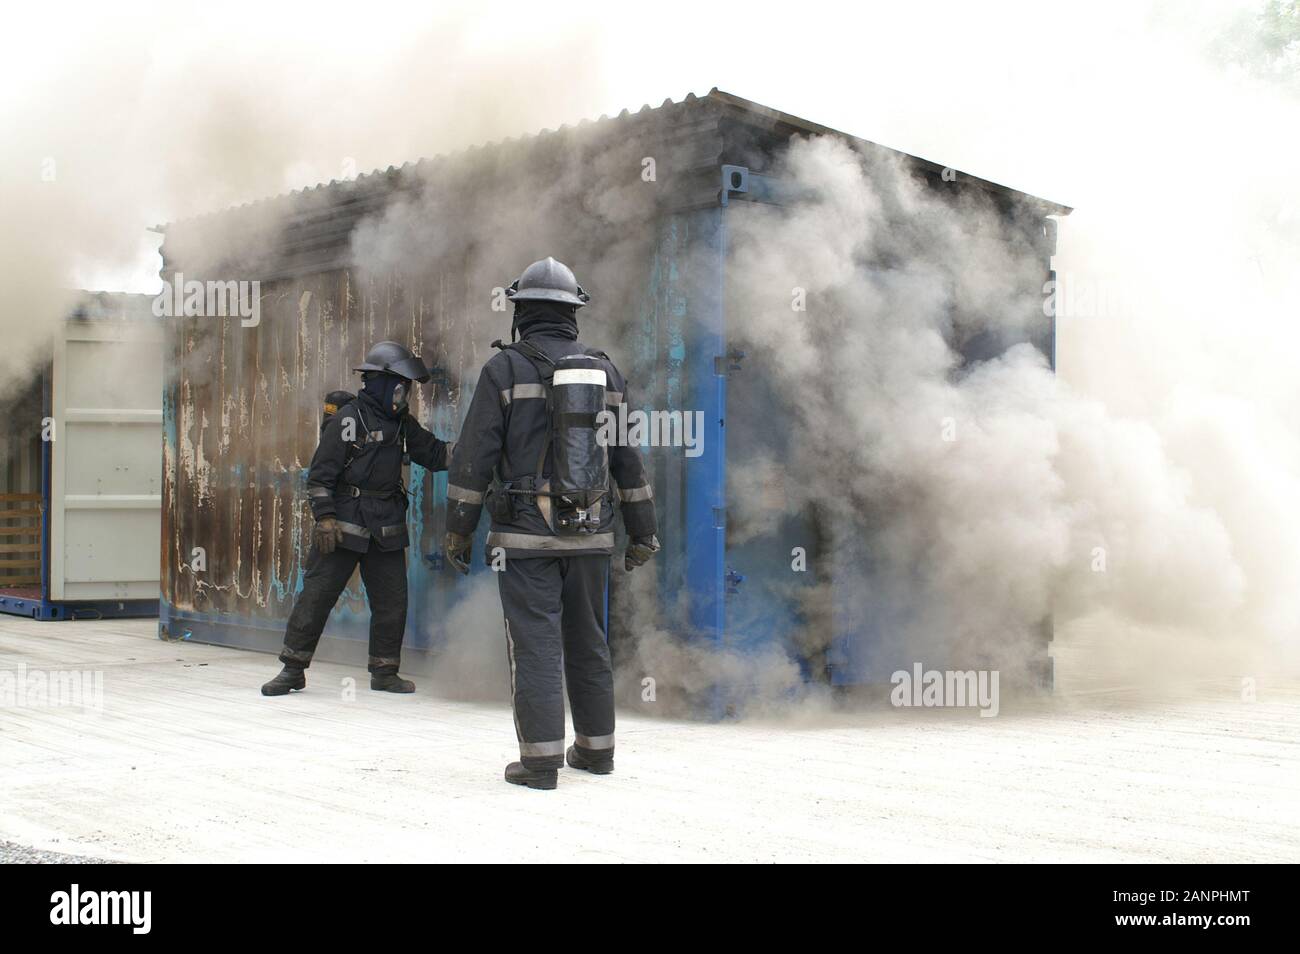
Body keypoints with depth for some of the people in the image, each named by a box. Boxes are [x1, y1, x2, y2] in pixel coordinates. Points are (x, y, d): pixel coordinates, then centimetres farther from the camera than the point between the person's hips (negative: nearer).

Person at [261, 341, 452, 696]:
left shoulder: (402, 423, 12)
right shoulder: (348, 419, -9)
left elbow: (435, 454, 15)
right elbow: (321, 471, -10)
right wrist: (324, 517, -17)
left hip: (386, 529, 6)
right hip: (345, 524, -6)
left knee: (392, 601, 6)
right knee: (317, 594, -4)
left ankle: (384, 672, 17)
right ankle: (293, 670, 5)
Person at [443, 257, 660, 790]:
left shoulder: (505, 369, -5)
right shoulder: (605, 372, 8)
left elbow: (475, 456, -8)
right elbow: (629, 460, 10)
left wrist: (458, 529, -2)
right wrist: (642, 532, 15)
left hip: (525, 535, -4)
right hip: (589, 535, 4)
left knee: (535, 645, -3)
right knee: (586, 642, 13)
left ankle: (540, 759, -6)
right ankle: (596, 748, 20)